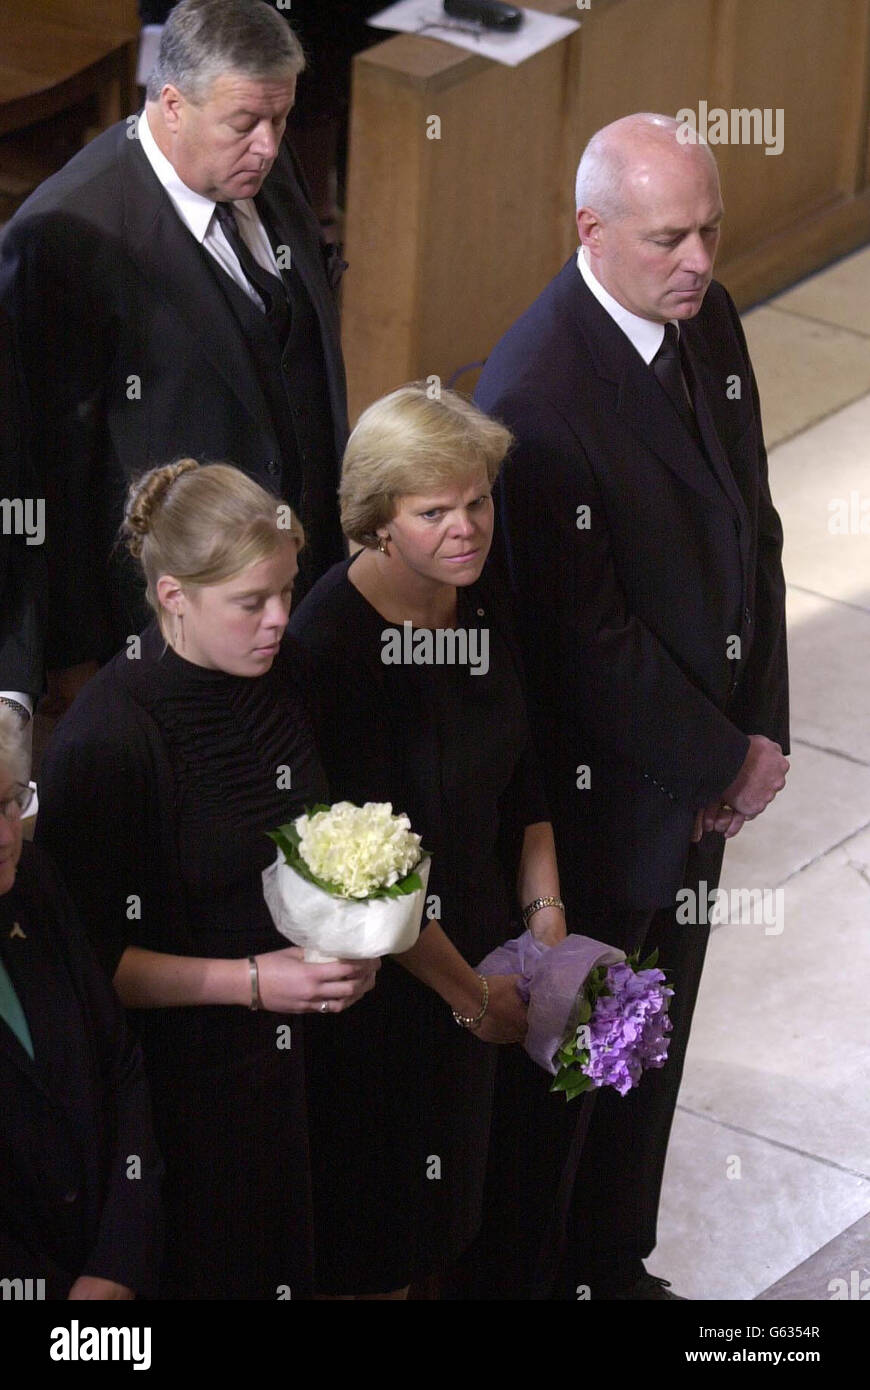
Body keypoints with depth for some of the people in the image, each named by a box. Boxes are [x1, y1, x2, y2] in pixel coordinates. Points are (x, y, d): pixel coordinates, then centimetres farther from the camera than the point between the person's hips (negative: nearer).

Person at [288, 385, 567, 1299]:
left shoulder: (481, 607, -2)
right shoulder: (329, 640, -25)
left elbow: (519, 781, 12)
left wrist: (544, 906, -2)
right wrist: (469, 989, -14)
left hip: (474, 948, 7)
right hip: (371, 976, -7)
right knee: (362, 1238, 9)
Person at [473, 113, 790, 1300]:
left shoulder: (709, 321, -2)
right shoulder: (538, 393, -28)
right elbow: (585, 636, -25)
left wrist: (761, 730, -1)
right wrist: (721, 765, -14)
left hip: (701, 770, 8)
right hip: (599, 791, -8)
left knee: (654, 1040, 23)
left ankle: (618, 1265, 41)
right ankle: (559, 1274, 31)